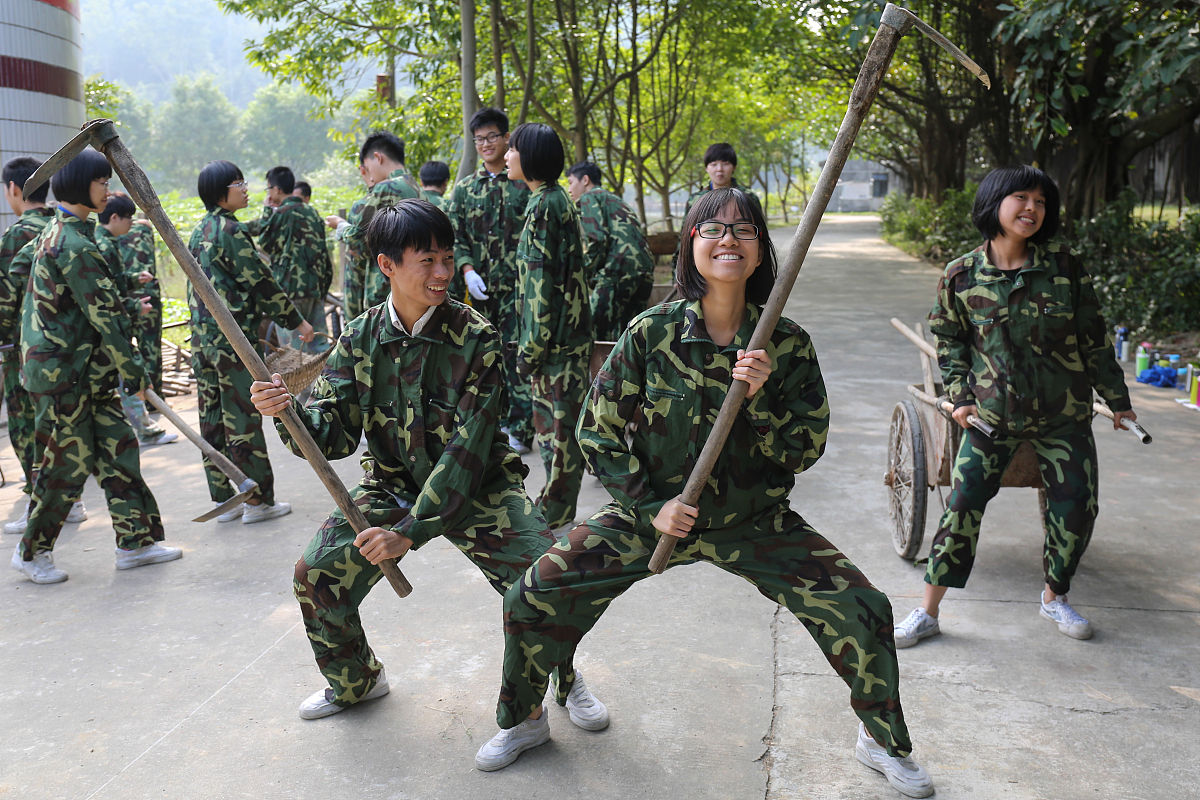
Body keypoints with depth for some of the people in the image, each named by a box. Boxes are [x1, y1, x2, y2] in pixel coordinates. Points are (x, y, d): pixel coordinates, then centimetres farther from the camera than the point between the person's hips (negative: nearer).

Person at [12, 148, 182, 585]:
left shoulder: (62, 231, 13)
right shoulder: (74, 245, -19)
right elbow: (100, 315, -21)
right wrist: (133, 369, -17)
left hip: (86, 369, 9)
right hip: (64, 369, -9)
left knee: (116, 446, 9)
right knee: (70, 460, 1)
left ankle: (135, 540, 15)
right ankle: (32, 552, 18)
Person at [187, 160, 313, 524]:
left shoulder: (199, 231, 14)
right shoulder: (230, 229, -12)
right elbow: (259, 280, -13)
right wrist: (296, 320, -5)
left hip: (203, 337, 9)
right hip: (234, 336, -9)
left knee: (212, 419, 10)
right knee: (242, 419, -2)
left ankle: (223, 499, 18)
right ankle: (258, 500, 5)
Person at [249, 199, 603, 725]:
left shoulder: (475, 338, -17)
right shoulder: (360, 339, -6)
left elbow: (467, 449, -22)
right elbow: (332, 435, -10)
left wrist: (410, 531, -28)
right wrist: (287, 411, -32)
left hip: (477, 489, -3)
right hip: (392, 485, 3)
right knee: (316, 575, -8)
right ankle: (356, 681, 23)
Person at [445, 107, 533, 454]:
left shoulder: (524, 185, 3)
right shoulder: (464, 189, 14)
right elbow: (455, 237, 10)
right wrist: (467, 271, -8)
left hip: (517, 285, -4)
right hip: (480, 288, 4)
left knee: (516, 353, -6)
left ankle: (520, 429, 0)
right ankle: (497, 421, 20)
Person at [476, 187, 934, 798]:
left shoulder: (787, 345, -8)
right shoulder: (651, 332, -11)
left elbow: (806, 451, -7)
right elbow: (598, 429, -5)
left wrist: (759, 398, -24)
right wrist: (651, 505, -13)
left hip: (756, 524, 1)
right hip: (652, 513, 0)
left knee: (863, 611, -11)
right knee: (533, 598, -10)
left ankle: (883, 740, 21)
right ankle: (523, 720, 22)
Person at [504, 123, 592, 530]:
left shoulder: (543, 205, -16)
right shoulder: (557, 198, 14)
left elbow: (541, 280, -20)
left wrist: (531, 348, -17)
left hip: (555, 339, -10)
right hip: (567, 333, 10)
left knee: (558, 426, -2)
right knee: (557, 424, 17)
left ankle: (554, 517, 8)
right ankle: (556, 507, 28)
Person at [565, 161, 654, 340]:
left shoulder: (588, 198, 7)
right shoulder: (616, 199, 32)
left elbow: (597, 239, -10)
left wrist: (588, 275, 0)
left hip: (619, 270, -8)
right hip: (645, 272, 9)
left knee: (596, 331, -8)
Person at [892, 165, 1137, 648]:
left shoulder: (1066, 272, -4)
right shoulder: (962, 276, -6)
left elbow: (1094, 341, 5)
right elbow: (949, 341, 5)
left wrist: (1117, 399, 10)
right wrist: (960, 396, -5)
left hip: (1063, 416, 2)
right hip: (992, 414, -2)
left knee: (1077, 506, 4)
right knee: (962, 503, -6)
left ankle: (1054, 597, 30)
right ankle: (928, 612, 5)